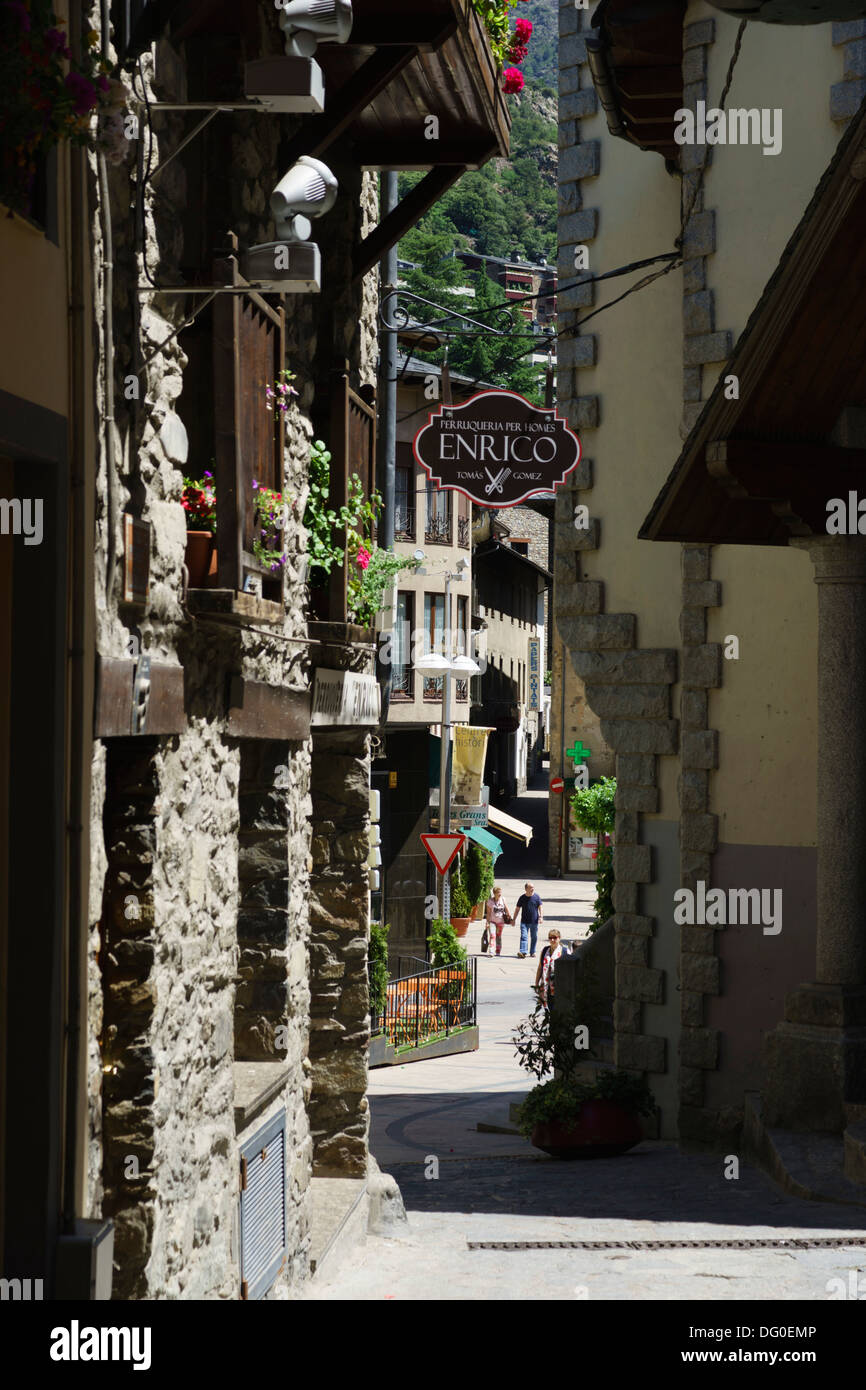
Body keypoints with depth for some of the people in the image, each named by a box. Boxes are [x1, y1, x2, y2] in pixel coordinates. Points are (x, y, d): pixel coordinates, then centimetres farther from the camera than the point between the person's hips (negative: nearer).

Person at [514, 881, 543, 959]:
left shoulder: (536, 896, 1)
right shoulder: (522, 898, 1)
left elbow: (540, 907, 2)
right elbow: (517, 909, 8)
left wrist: (541, 917, -12)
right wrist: (514, 919, 8)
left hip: (534, 921, 1)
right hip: (524, 921, -1)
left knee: (534, 937, 9)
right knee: (523, 936, -12)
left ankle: (532, 952, 21)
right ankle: (522, 952, -20)